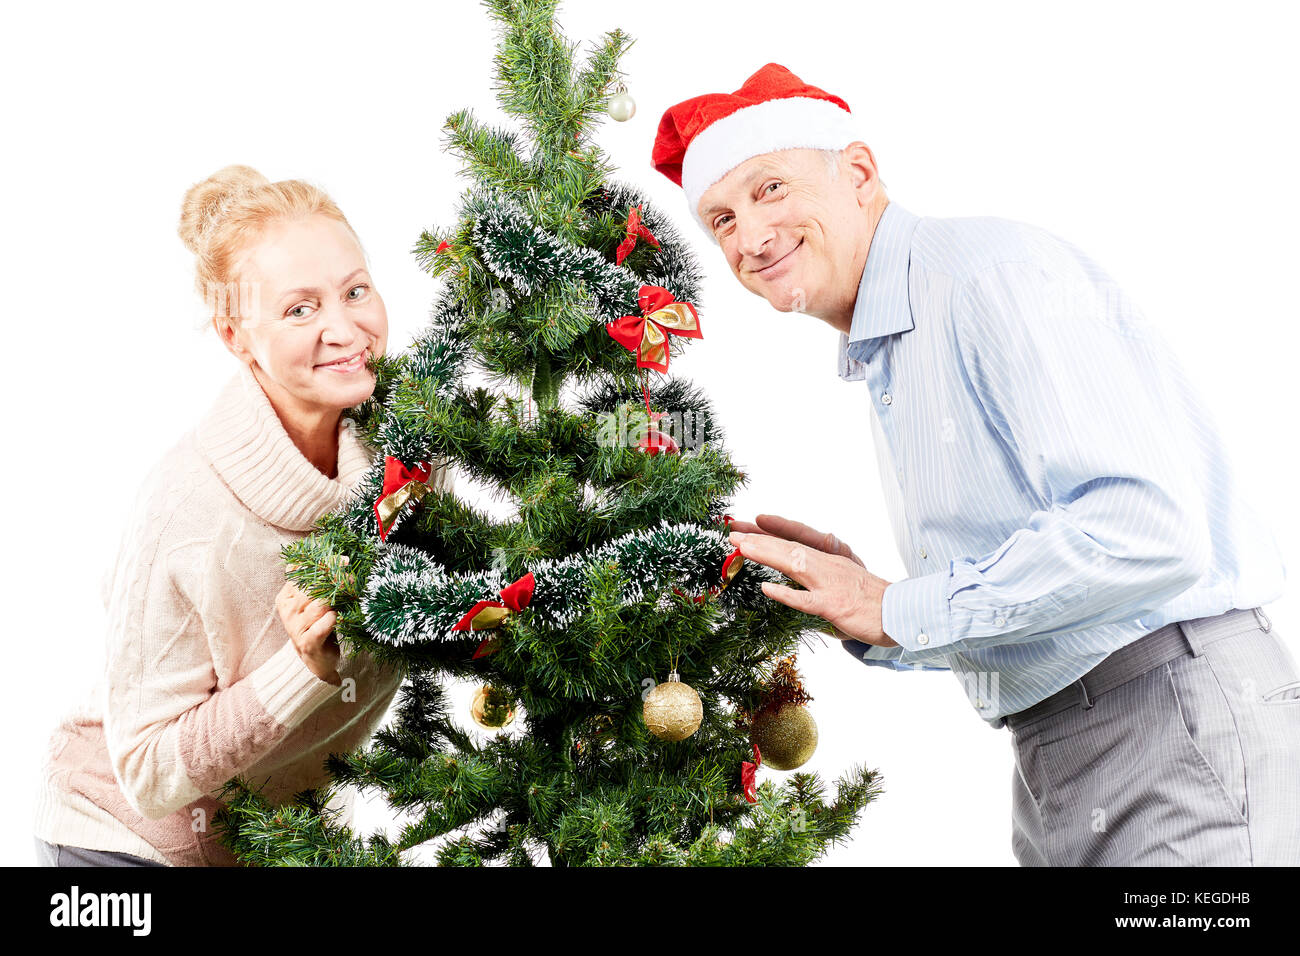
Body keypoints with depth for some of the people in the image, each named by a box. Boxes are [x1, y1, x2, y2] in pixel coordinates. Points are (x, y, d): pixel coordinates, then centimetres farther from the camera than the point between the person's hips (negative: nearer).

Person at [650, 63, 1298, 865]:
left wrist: (895, 610, -19)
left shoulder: (991, 267, -13)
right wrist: (848, 602, 1)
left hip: (1180, 716, -9)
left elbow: (1147, 529, -25)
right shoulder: (881, 366, 15)